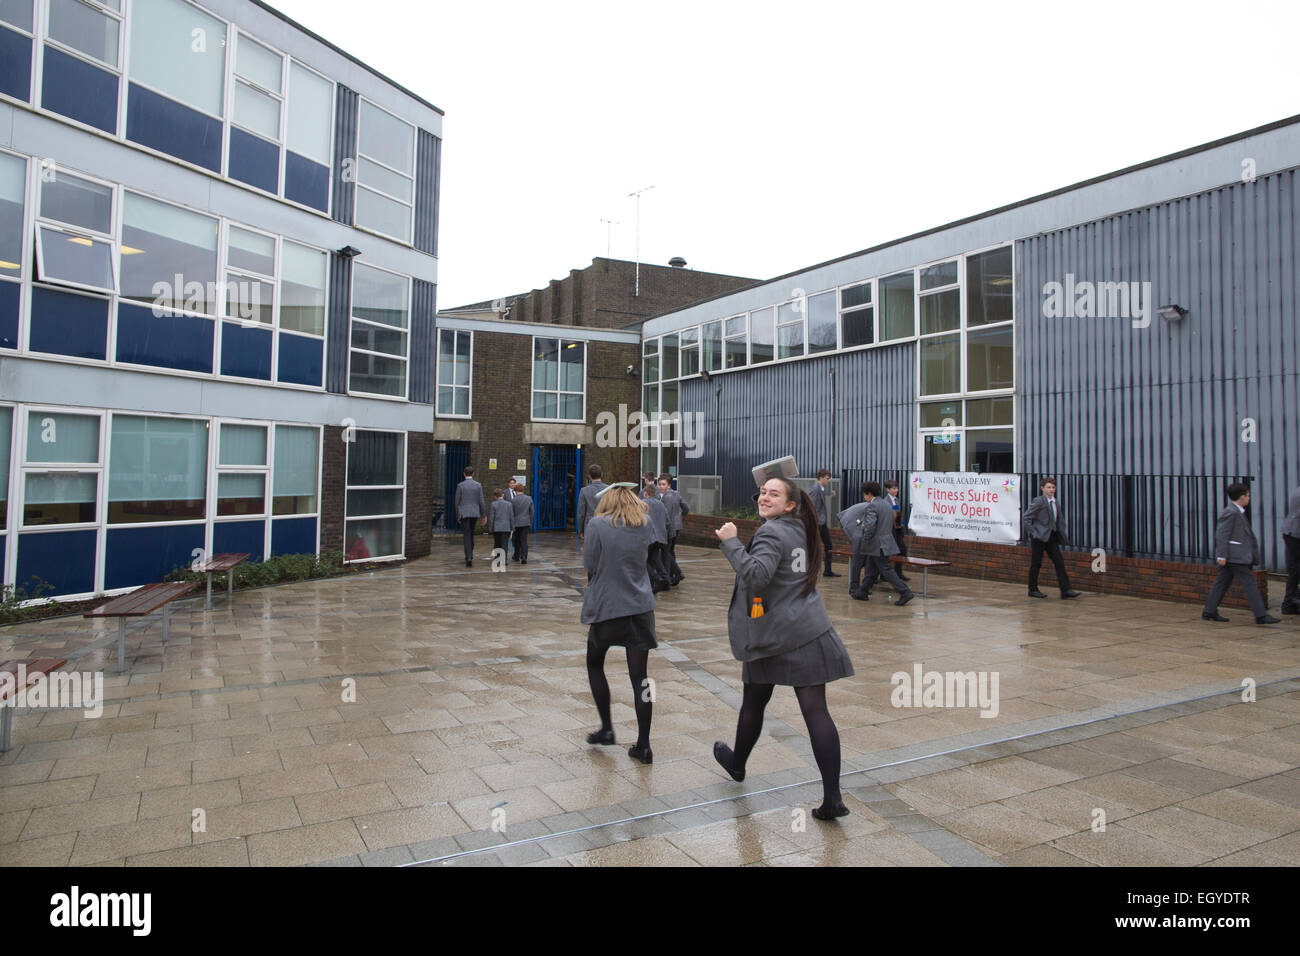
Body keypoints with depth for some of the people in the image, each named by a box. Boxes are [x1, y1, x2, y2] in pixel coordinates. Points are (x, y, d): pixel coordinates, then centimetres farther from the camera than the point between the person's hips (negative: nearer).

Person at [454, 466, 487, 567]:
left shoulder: (460, 486, -4)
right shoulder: (478, 485, 1)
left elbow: (457, 502, -2)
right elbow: (481, 502, 0)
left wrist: (457, 516, 8)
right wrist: (484, 515, 6)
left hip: (464, 513, -2)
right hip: (475, 513, 3)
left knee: (467, 536, -3)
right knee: (471, 534, 19)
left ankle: (469, 559, -13)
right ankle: (470, 555, 26)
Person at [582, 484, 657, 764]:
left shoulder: (597, 524, -9)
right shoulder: (645, 524, 3)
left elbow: (589, 565, -7)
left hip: (607, 607, -3)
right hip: (640, 607, 3)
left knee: (595, 665, 21)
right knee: (639, 676, 7)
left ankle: (606, 728, 22)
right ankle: (644, 745, 10)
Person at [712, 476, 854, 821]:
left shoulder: (772, 533, -14)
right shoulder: (799, 530, 12)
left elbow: (756, 575, -30)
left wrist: (730, 542, -22)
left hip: (770, 638, -6)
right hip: (809, 634, 6)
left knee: (753, 704, 16)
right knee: (815, 711, -1)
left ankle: (737, 763, 40)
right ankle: (832, 798, -4)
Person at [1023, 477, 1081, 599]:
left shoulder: (1056, 503, 12)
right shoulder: (1038, 501, -10)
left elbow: (1061, 519, 23)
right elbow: (1027, 516, -14)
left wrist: (1061, 532, 13)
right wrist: (1032, 532, -15)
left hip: (1051, 536, 7)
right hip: (1039, 536, -6)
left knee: (1059, 563, -1)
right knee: (1036, 563, 2)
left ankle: (1066, 590, -3)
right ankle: (1033, 590, 12)